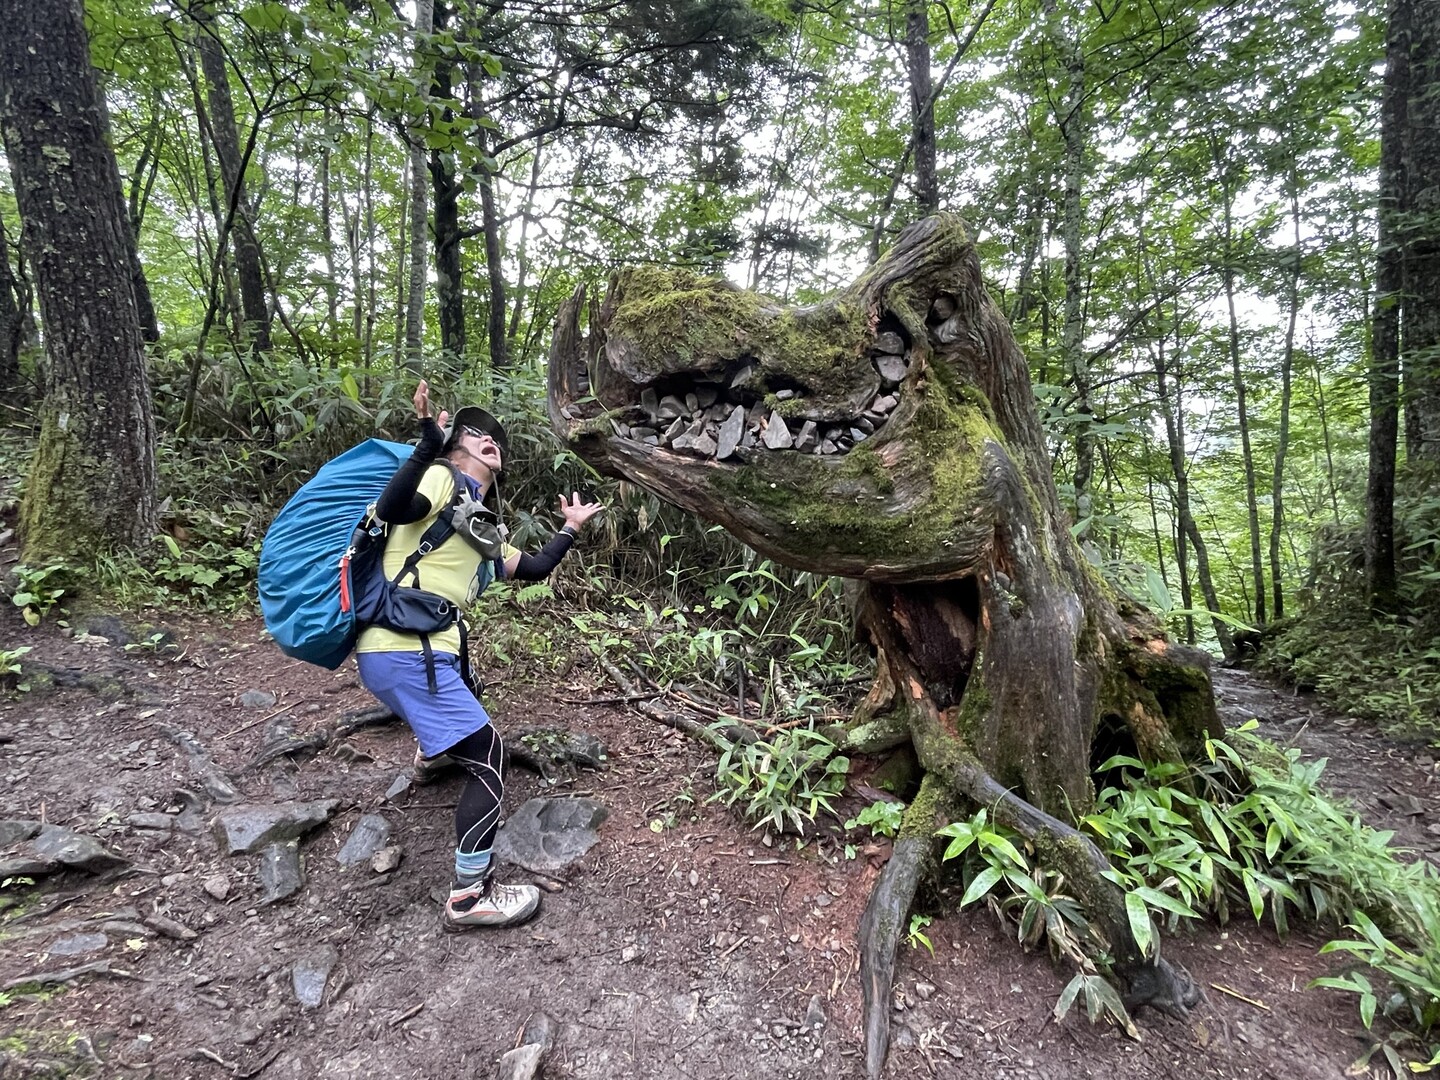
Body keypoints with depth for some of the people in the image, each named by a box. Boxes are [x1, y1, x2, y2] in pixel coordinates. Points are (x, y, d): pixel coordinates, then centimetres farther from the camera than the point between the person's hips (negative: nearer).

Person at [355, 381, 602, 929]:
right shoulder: (443, 478, -2)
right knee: (488, 757, -7)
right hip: (402, 652, -10)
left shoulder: (483, 530, 23)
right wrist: (428, 443, -31)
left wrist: (571, 527, 34)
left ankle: (434, 750, 66)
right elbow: (392, 510, -22)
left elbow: (533, 569, 26)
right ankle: (471, 896, 2)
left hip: (418, 647, 10)